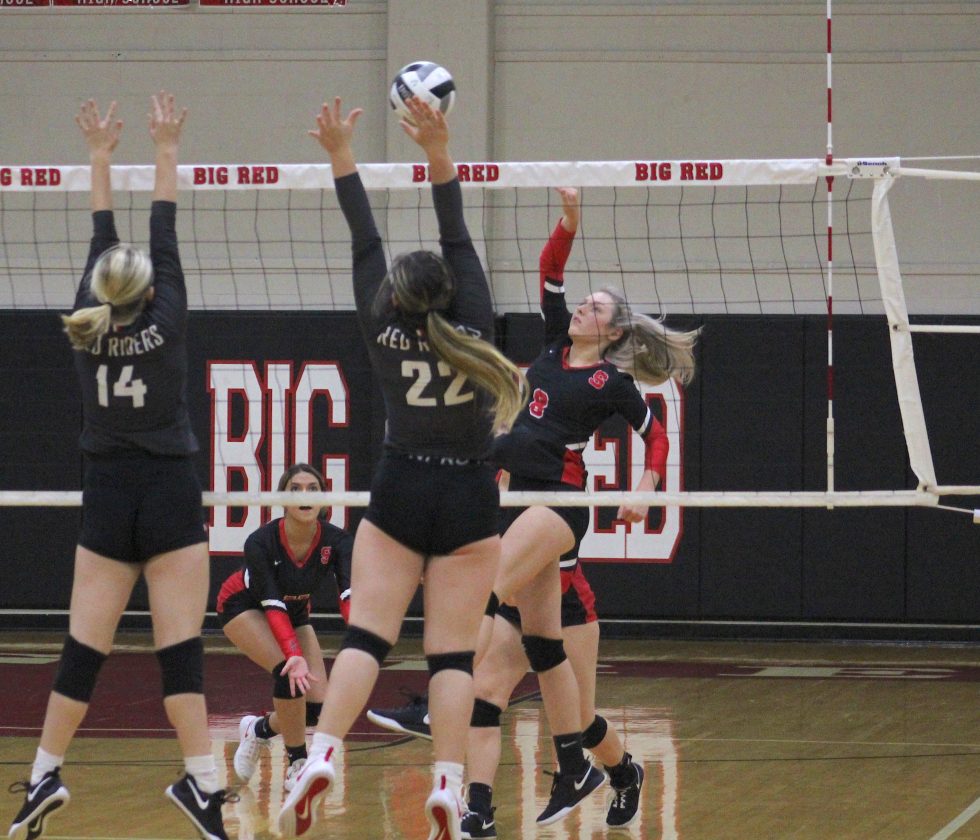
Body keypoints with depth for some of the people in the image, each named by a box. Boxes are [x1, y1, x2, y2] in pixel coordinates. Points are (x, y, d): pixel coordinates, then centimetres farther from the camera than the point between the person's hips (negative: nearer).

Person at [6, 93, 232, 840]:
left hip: (107, 499, 3)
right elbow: (165, 236, -2)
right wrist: (167, 152, 5)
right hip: (170, 497, -3)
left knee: (84, 646, 5)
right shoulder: (166, 324, -8)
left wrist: (100, 156, 17)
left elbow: (101, 239, 9)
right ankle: (201, 780, -15)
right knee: (180, 645, -8)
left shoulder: (87, 327, -1)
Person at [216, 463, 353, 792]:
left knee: (317, 707, -8)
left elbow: (349, 595, -38)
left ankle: (259, 728, 22)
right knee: (289, 671, -30)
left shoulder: (336, 540, -26)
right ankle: (297, 765, -14)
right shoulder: (261, 542, -34)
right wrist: (294, 655, -53)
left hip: (295, 612, 4)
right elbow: (272, 605, -37)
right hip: (242, 606, -4)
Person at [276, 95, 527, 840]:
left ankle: (321, 758, -21)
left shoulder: (383, 335, -4)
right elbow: (458, 240, -8)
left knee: (366, 635, -3)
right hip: (468, 499, -1)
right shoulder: (475, 330, -6)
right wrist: (440, 156, -16)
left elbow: (366, 244, -1)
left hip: (399, 495, 1)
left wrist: (342, 157, 0)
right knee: (453, 652, -2)